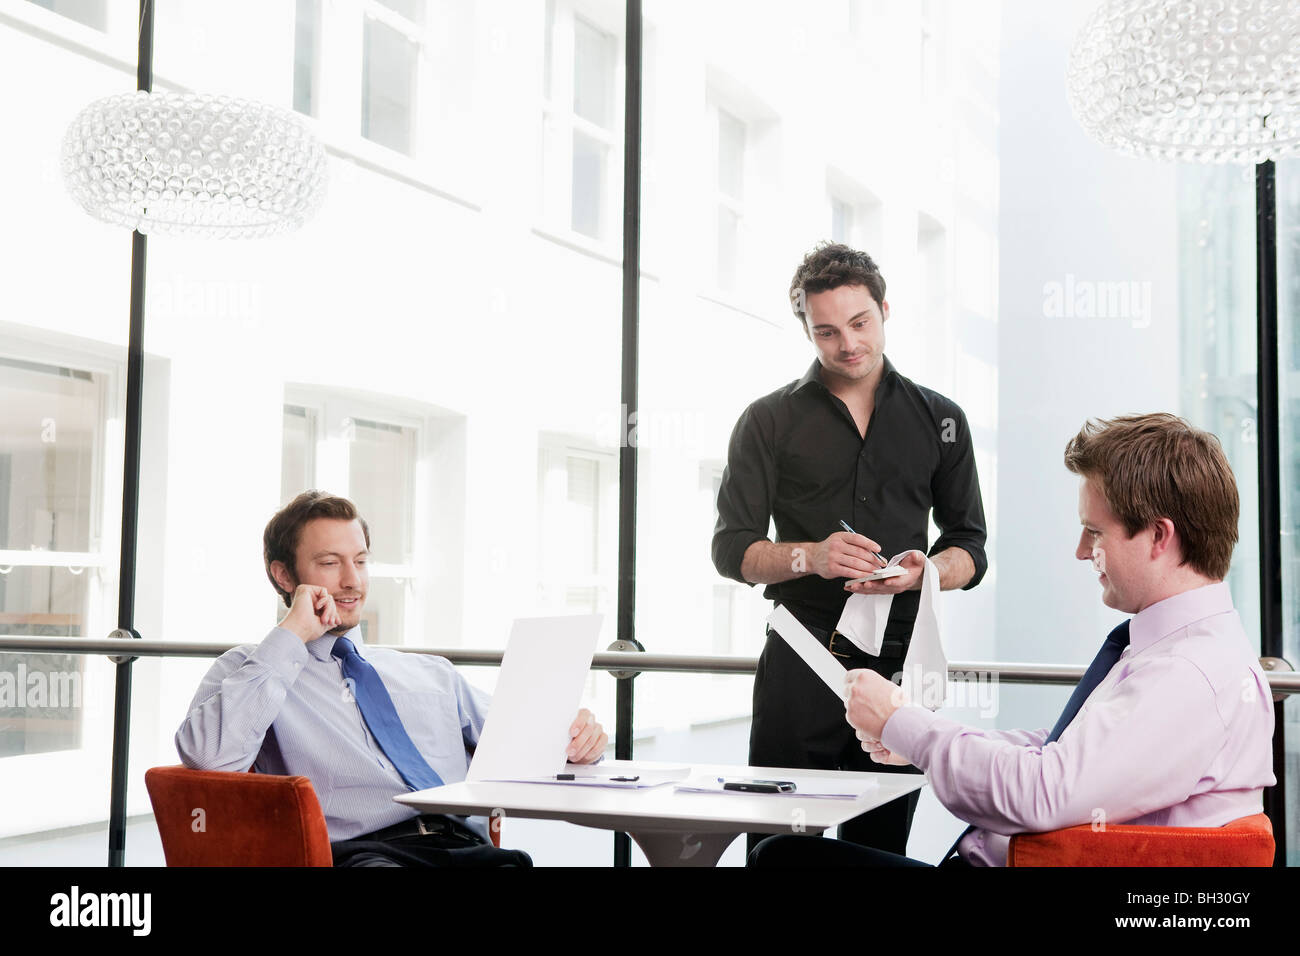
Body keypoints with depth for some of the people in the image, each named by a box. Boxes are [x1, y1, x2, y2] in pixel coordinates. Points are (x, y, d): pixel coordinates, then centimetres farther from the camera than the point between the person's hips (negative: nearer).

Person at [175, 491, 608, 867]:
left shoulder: (432, 674, 30)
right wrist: (291, 636, 1)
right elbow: (208, 756, -5)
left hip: (468, 847, 5)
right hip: (361, 851, -4)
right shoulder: (245, 670, 16)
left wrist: (574, 739, 3)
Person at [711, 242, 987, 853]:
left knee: (880, 845, 6)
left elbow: (970, 549, 11)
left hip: (899, 660, 2)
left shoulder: (939, 419, 12)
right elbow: (731, 549, 3)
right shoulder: (768, 422, 7)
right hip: (801, 659, -1)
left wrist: (923, 570, -12)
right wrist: (810, 557, -16)